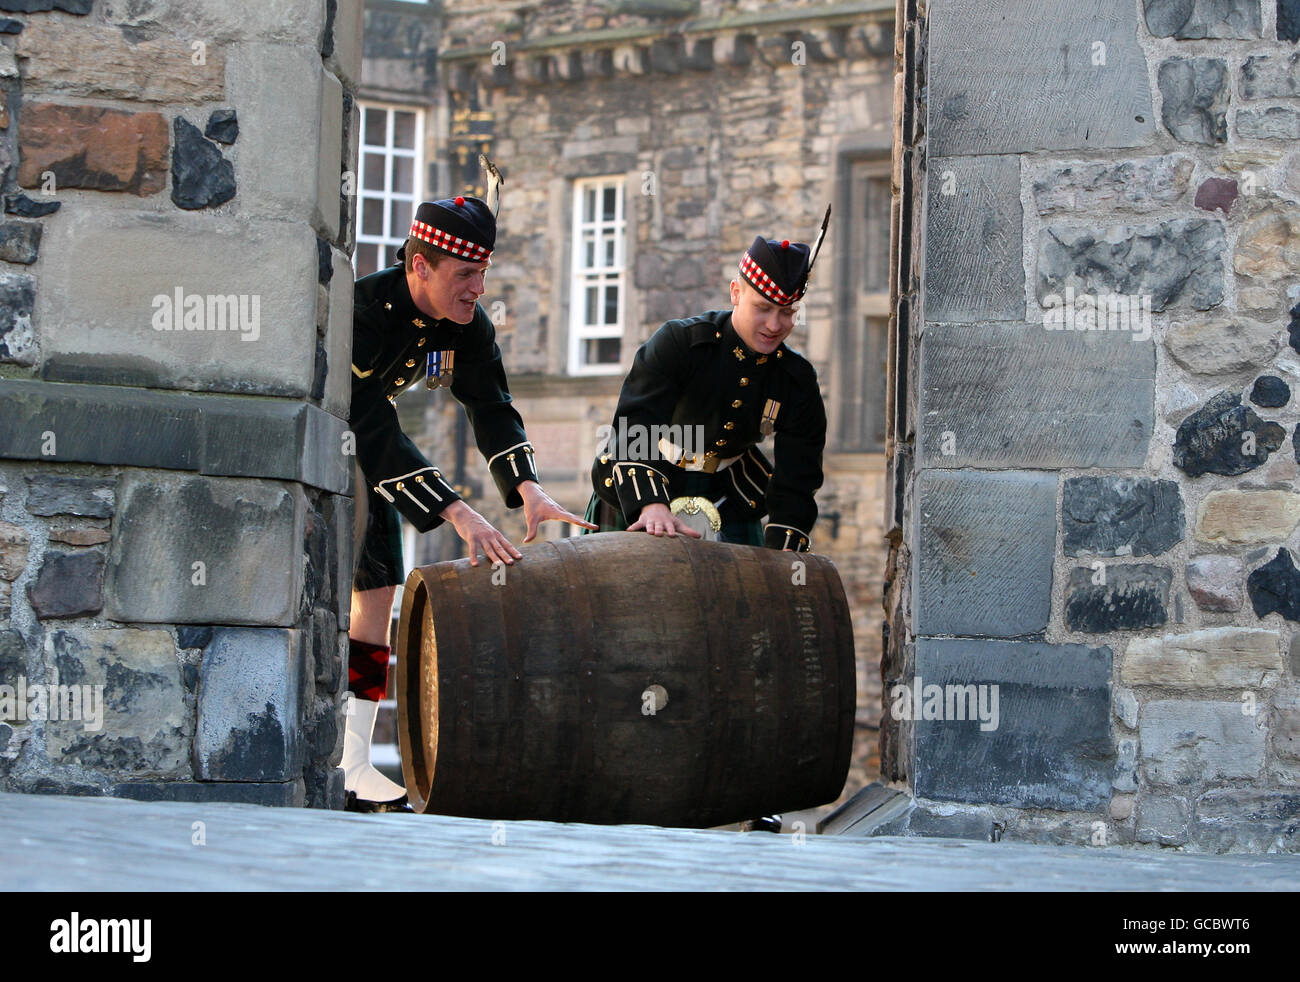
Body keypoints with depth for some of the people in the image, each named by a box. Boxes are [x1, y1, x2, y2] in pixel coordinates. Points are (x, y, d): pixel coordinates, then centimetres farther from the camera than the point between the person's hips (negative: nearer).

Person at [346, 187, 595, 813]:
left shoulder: (467, 322, -15)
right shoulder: (358, 310, -36)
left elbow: (490, 405, -18)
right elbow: (374, 431, -41)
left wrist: (527, 488, -37)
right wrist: (457, 514, -47)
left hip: (355, 449, 7)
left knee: (378, 586, 1)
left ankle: (351, 764, 2)